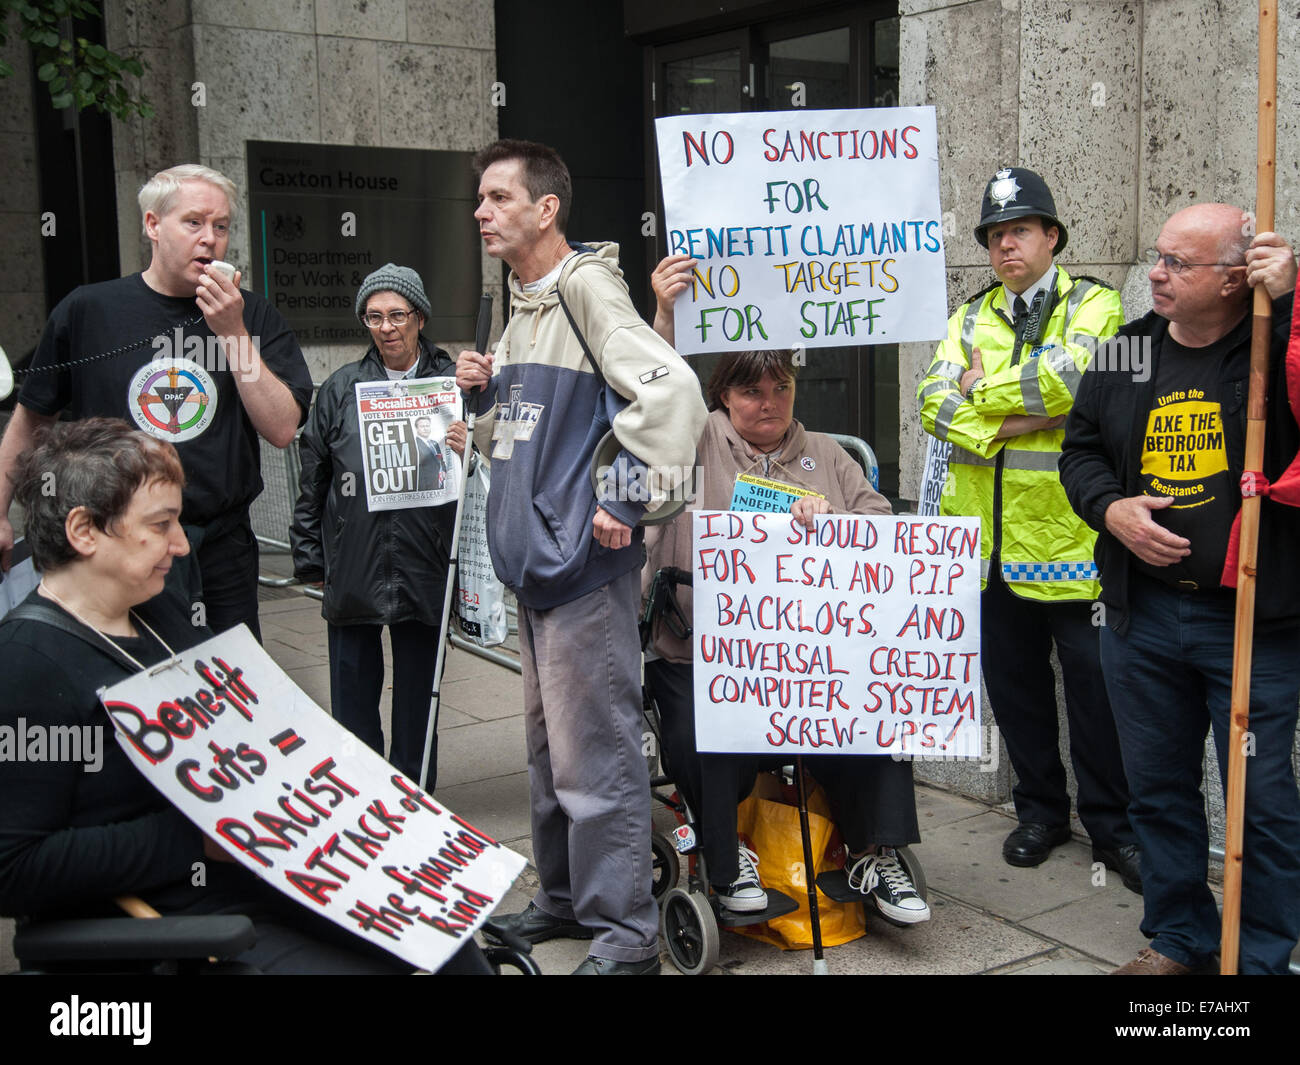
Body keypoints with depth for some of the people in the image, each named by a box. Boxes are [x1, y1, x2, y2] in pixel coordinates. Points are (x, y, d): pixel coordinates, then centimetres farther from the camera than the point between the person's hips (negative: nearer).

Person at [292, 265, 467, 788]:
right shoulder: (340, 388, 6)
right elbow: (313, 476, 10)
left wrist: (465, 454, -17)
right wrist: (309, 554, 9)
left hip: (423, 565, -1)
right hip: (352, 564, 1)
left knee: (417, 692, 11)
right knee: (353, 691, 8)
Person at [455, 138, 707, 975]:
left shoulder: (586, 287, -11)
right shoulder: (524, 307, 17)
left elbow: (672, 390, -24)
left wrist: (626, 503, -21)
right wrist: (488, 389, 7)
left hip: (584, 562, -10)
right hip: (534, 561, 10)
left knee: (594, 755, -4)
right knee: (550, 746, 18)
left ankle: (624, 933, 7)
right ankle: (565, 897, 33)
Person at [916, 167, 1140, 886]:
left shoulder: (1092, 305, 2)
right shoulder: (969, 321, 14)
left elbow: (1067, 376, -19)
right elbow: (935, 403, -3)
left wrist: (983, 390, -8)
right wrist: (1021, 417, -15)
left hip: (1070, 532, -4)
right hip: (990, 537, 5)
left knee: (1094, 685, 3)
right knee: (1013, 683, 13)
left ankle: (1112, 825, 18)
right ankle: (1041, 811, 30)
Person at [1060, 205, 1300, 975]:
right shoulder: (1127, 353, 7)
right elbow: (1081, 448, 14)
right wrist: (1110, 508, -5)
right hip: (1143, 615, 5)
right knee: (1160, 788, 16)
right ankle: (1180, 939, 33)